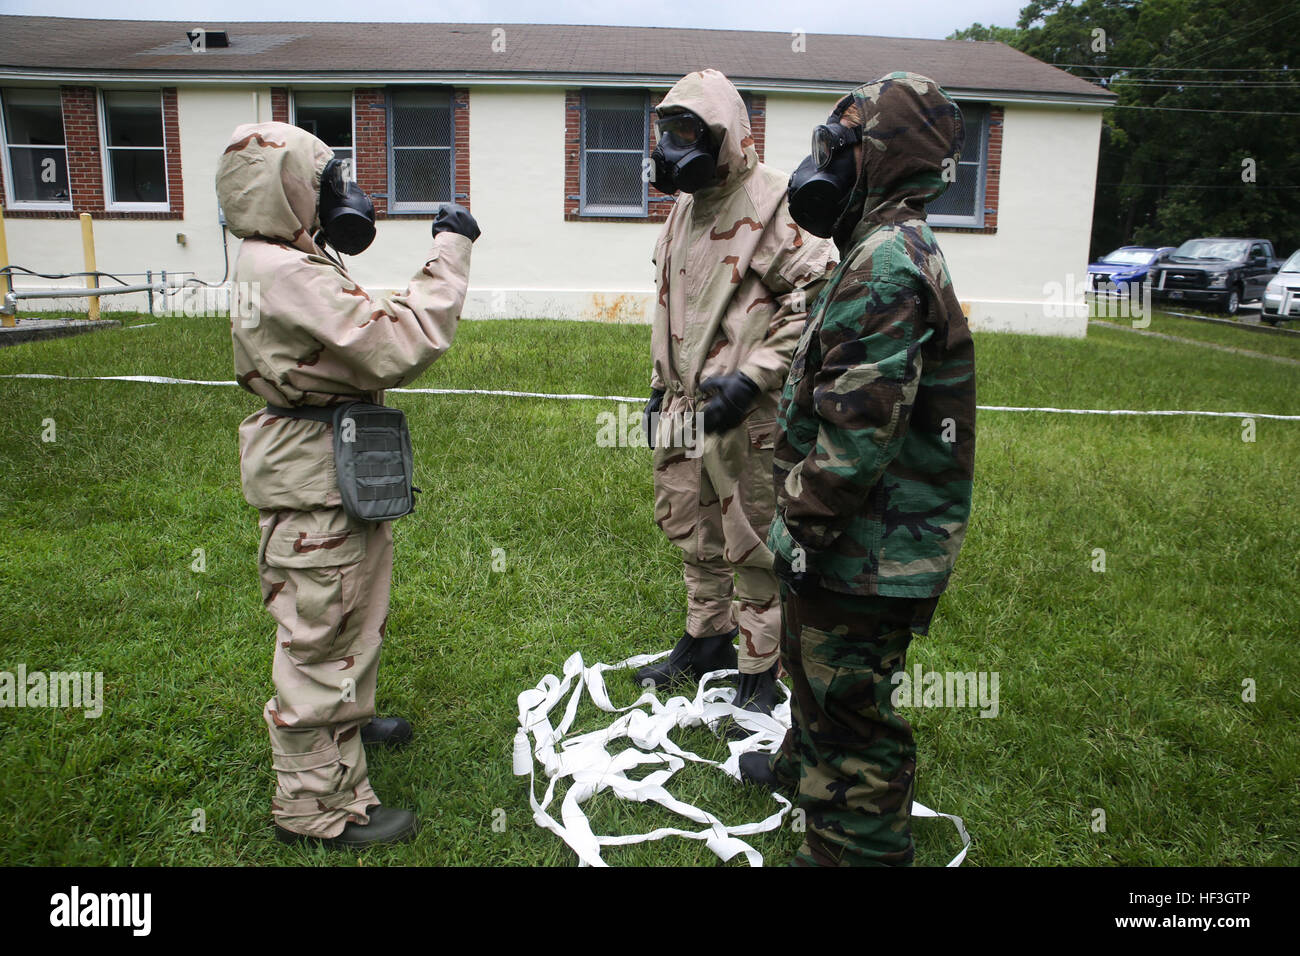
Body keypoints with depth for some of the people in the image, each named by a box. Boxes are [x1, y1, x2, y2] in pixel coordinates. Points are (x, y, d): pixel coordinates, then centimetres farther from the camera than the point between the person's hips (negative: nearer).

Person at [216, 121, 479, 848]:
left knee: (355, 614, 27)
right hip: (316, 487, -11)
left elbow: (363, 340, 14)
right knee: (323, 634, 0)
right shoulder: (289, 277, -24)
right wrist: (449, 250, -24)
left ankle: (347, 720, 49)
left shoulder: (290, 266, 12)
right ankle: (320, 803, 14)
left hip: (341, 473, 11)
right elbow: (399, 345, -31)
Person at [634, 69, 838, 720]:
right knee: (691, 530, 19)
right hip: (685, 405, 9)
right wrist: (661, 386, 20)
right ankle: (707, 638, 39)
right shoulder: (685, 205, 15)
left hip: (745, 414, -8)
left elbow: (815, 297, -18)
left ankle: (759, 671, 17)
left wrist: (752, 376, -23)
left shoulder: (771, 203, -13)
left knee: (751, 543, 1)